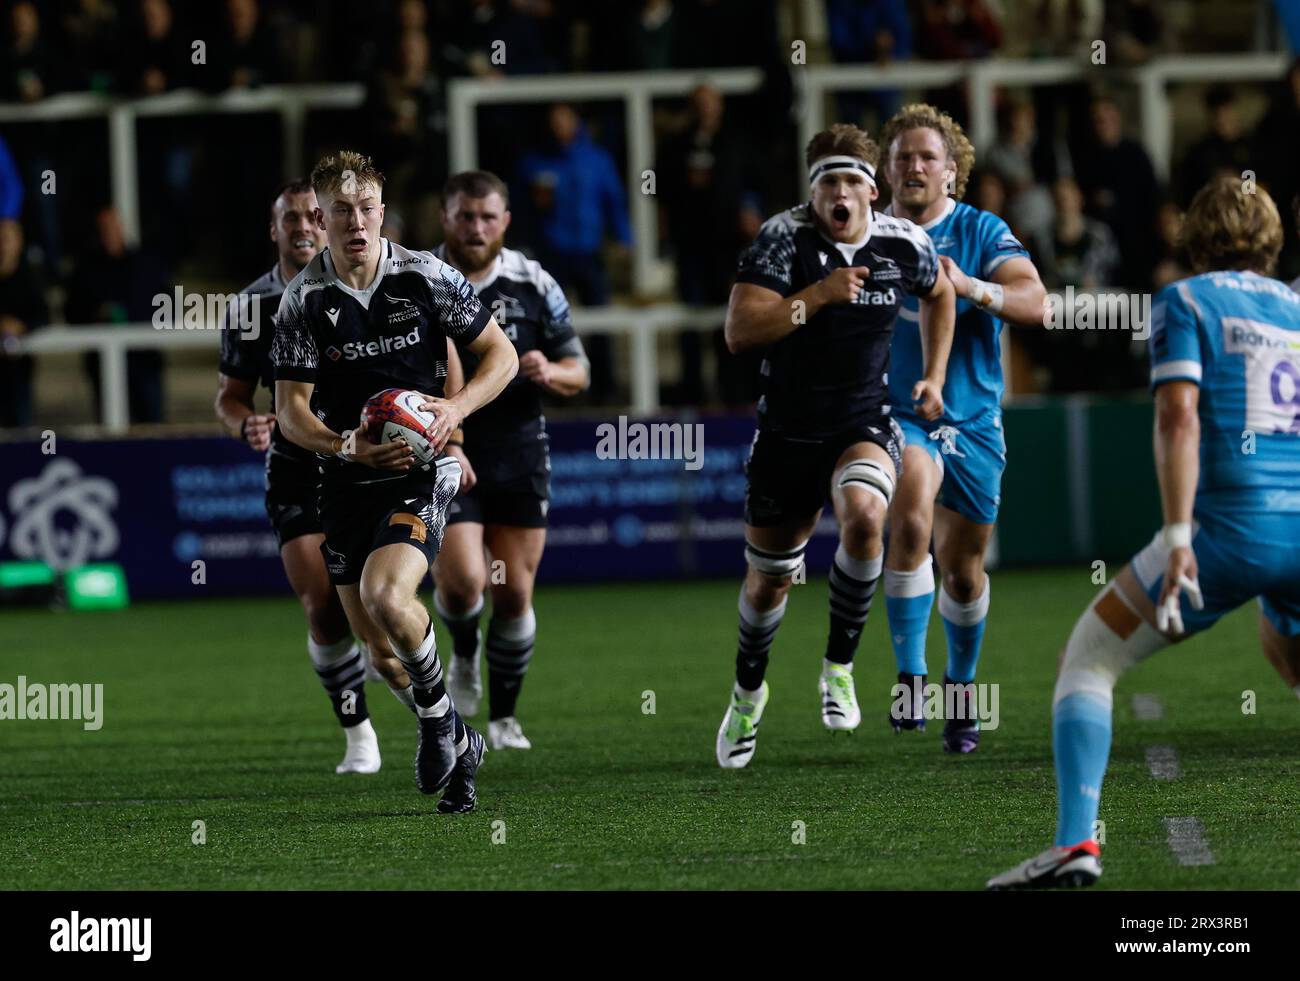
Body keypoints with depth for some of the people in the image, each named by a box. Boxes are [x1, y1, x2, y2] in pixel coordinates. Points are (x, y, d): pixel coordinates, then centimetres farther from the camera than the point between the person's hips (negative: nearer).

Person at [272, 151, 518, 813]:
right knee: (375, 640, 8)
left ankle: (437, 716, -2)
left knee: (385, 594, -27)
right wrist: (346, 446, -22)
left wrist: (455, 408, -15)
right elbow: (291, 410, -2)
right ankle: (459, 746, 30)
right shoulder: (304, 299, -3)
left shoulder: (426, 277, -5)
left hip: (421, 468, -3)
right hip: (346, 479, 3)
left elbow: (500, 354, 3)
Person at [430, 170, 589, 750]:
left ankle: (504, 715, 20)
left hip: (520, 457, 3)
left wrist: (551, 373, -16)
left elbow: (578, 371, 8)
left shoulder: (533, 284, 3)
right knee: (463, 580, -18)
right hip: (447, 457, -3)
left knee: (514, 593, 3)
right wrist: (442, 447, -20)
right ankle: (464, 654, 15)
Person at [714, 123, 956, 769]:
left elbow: (938, 294, 20)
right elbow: (739, 331, -22)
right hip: (787, 432, 0)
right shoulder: (784, 237, -13)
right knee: (768, 578, 11)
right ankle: (748, 691, 40)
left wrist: (934, 376, 13)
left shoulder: (905, 245, -4)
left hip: (866, 426, 0)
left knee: (863, 515, -32)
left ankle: (839, 666, -14)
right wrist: (819, 295, -28)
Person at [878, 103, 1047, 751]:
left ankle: (961, 688, 35)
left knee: (962, 570, 9)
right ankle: (910, 678, -26)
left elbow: (1034, 302, -19)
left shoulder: (982, 233, -4)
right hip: (897, 415, -1)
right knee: (911, 519, -30)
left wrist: (970, 287, -35)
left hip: (972, 423, 1)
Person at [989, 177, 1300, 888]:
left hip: (1230, 525, -5)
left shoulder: (1184, 301, 7)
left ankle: (1075, 843, -11)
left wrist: (1178, 537, -16)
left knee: (1088, 657, 7)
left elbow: (1179, 415, -8)